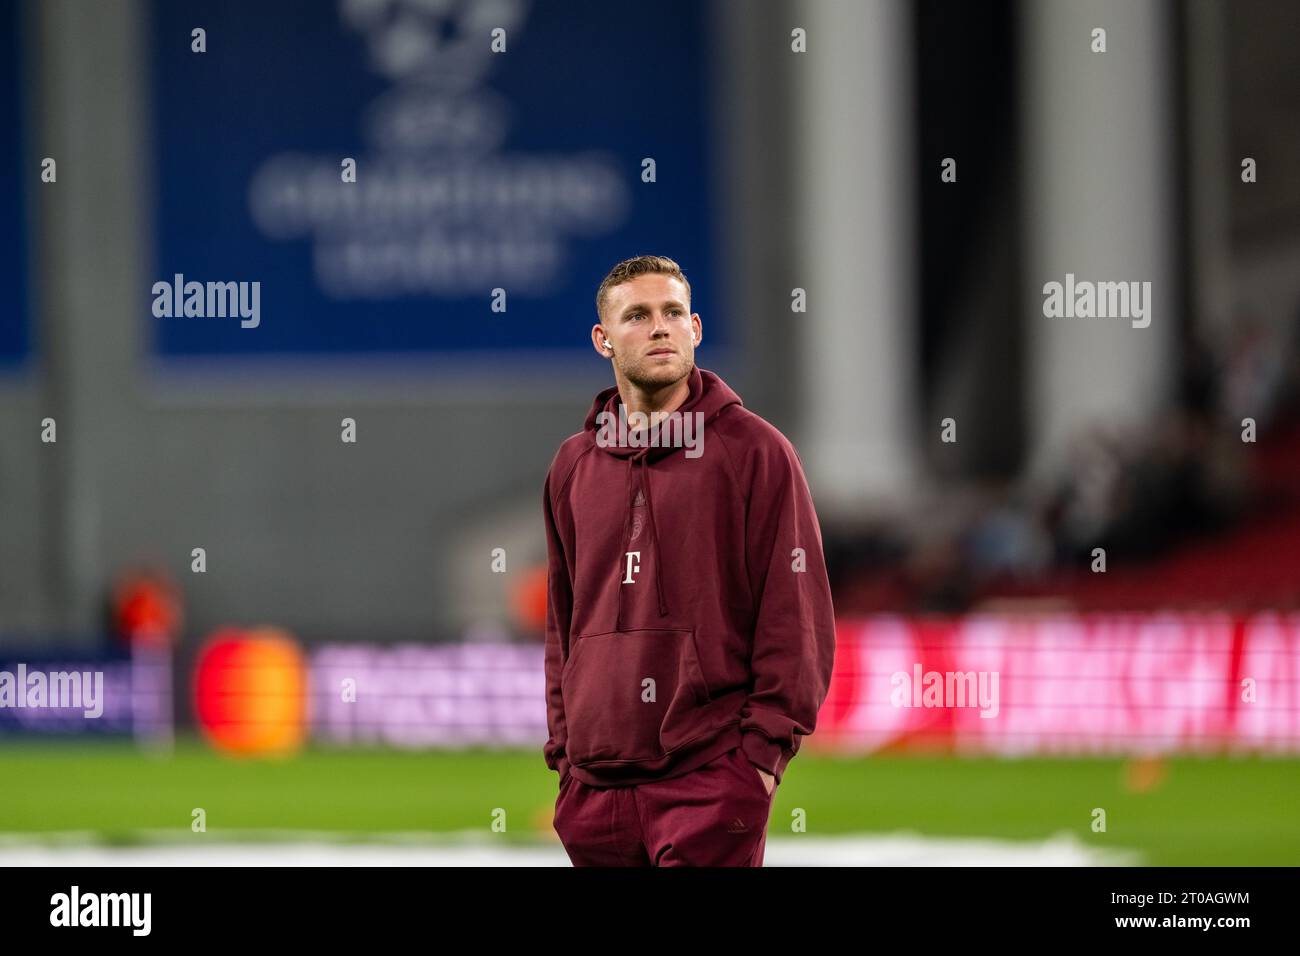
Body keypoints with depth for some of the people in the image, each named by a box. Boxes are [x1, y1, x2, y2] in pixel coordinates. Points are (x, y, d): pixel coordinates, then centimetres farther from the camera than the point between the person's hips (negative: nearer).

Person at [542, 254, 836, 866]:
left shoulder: (754, 450, 1)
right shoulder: (573, 466, 15)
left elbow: (797, 616, -3)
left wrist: (765, 747, -9)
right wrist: (562, 746, 12)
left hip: (713, 784, -5)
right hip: (595, 784, 5)